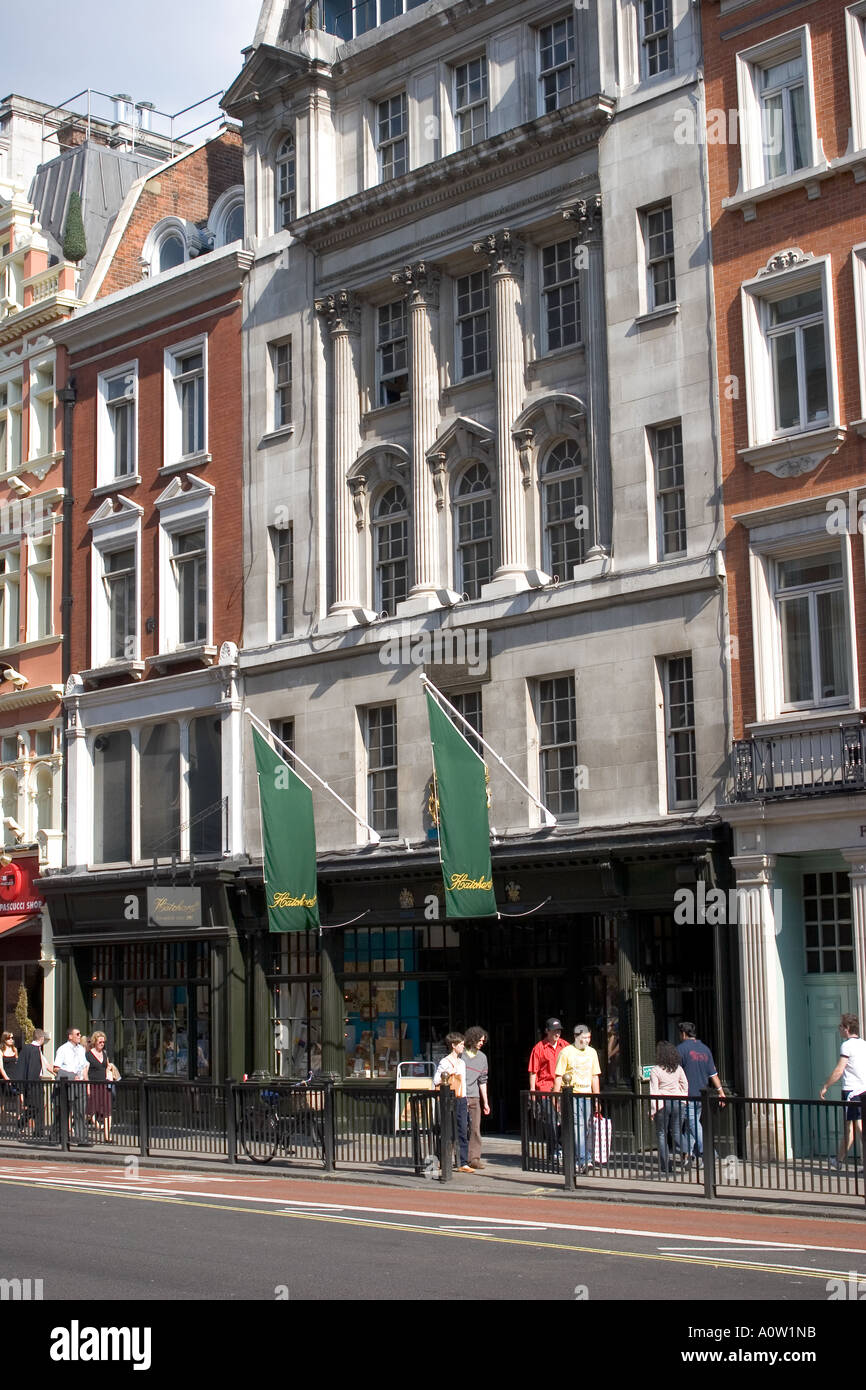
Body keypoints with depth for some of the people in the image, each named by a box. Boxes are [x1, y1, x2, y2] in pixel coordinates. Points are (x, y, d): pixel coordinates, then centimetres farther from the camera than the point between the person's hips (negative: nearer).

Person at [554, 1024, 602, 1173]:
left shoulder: (592, 1052, 13)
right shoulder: (566, 1052, -3)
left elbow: (595, 1077, 16)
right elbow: (559, 1077, -4)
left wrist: (597, 1099, 13)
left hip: (587, 1095, 5)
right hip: (571, 1095, -5)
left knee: (583, 1128, 5)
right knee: (578, 1126, -15)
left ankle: (576, 1161, 14)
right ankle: (584, 1160, -22)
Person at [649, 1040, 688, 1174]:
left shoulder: (655, 1070, -11)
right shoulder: (678, 1069, 2)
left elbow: (653, 1092, -11)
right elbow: (685, 1086, 8)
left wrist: (652, 1110, -5)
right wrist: (683, 1100, 20)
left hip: (662, 1104, -4)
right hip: (678, 1103, 4)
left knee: (662, 1134, 7)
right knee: (676, 1133, 15)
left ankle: (665, 1165, 6)